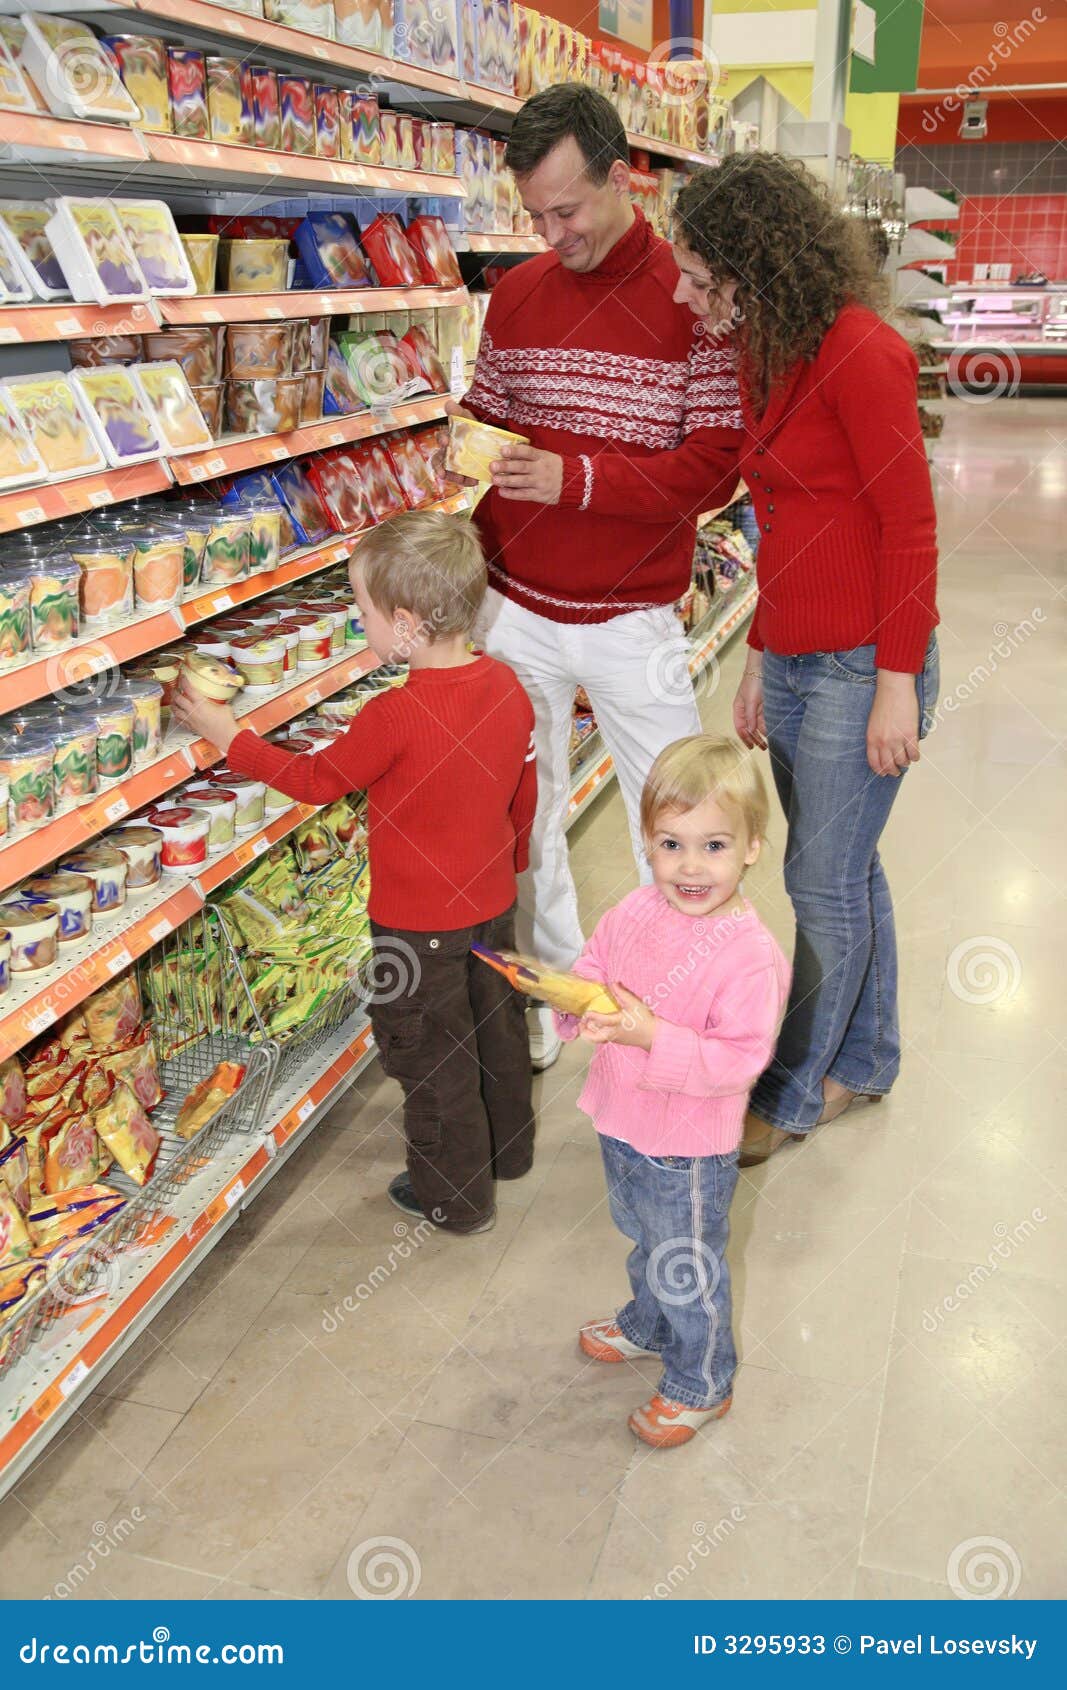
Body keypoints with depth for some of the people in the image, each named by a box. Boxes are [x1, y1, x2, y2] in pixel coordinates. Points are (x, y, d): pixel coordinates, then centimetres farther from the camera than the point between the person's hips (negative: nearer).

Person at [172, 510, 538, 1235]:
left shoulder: (394, 716, -29)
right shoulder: (507, 685, -9)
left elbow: (317, 779, -14)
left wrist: (229, 734, -2)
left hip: (419, 922, -7)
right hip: (494, 898, 7)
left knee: (430, 1057, 11)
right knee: (498, 1026, 25)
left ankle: (455, 1197, 28)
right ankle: (509, 1148, 46)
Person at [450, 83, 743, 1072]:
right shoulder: (515, 296, 6)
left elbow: (715, 466, -13)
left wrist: (577, 479, -23)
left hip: (632, 621, -4)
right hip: (516, 612, 4)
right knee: (522, 820, 14)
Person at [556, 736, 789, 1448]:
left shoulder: (752, 956, -27)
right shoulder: (632, 915, -8)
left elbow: (738, 1061, -29)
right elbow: (590, 972, 3)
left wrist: (653, 1036, -38)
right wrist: (581, 1006, -20)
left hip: (690, 1152, -6)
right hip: (622, 1124, 7)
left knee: (688, 1270, 16)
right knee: (644, 1243, 32)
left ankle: (701, 1383, 41)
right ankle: (649, 1326, 60)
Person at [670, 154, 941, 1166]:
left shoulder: (858, 354, -17)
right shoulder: (764, 357, 10)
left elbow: (908, 525, -16)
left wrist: (897, 684, -16)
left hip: (861, 665, -8)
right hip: (793, 658, 8)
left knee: (824, 883, 4)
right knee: (844, 871, 18)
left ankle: (795, 1091, 21)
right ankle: (866, 1058, 35)